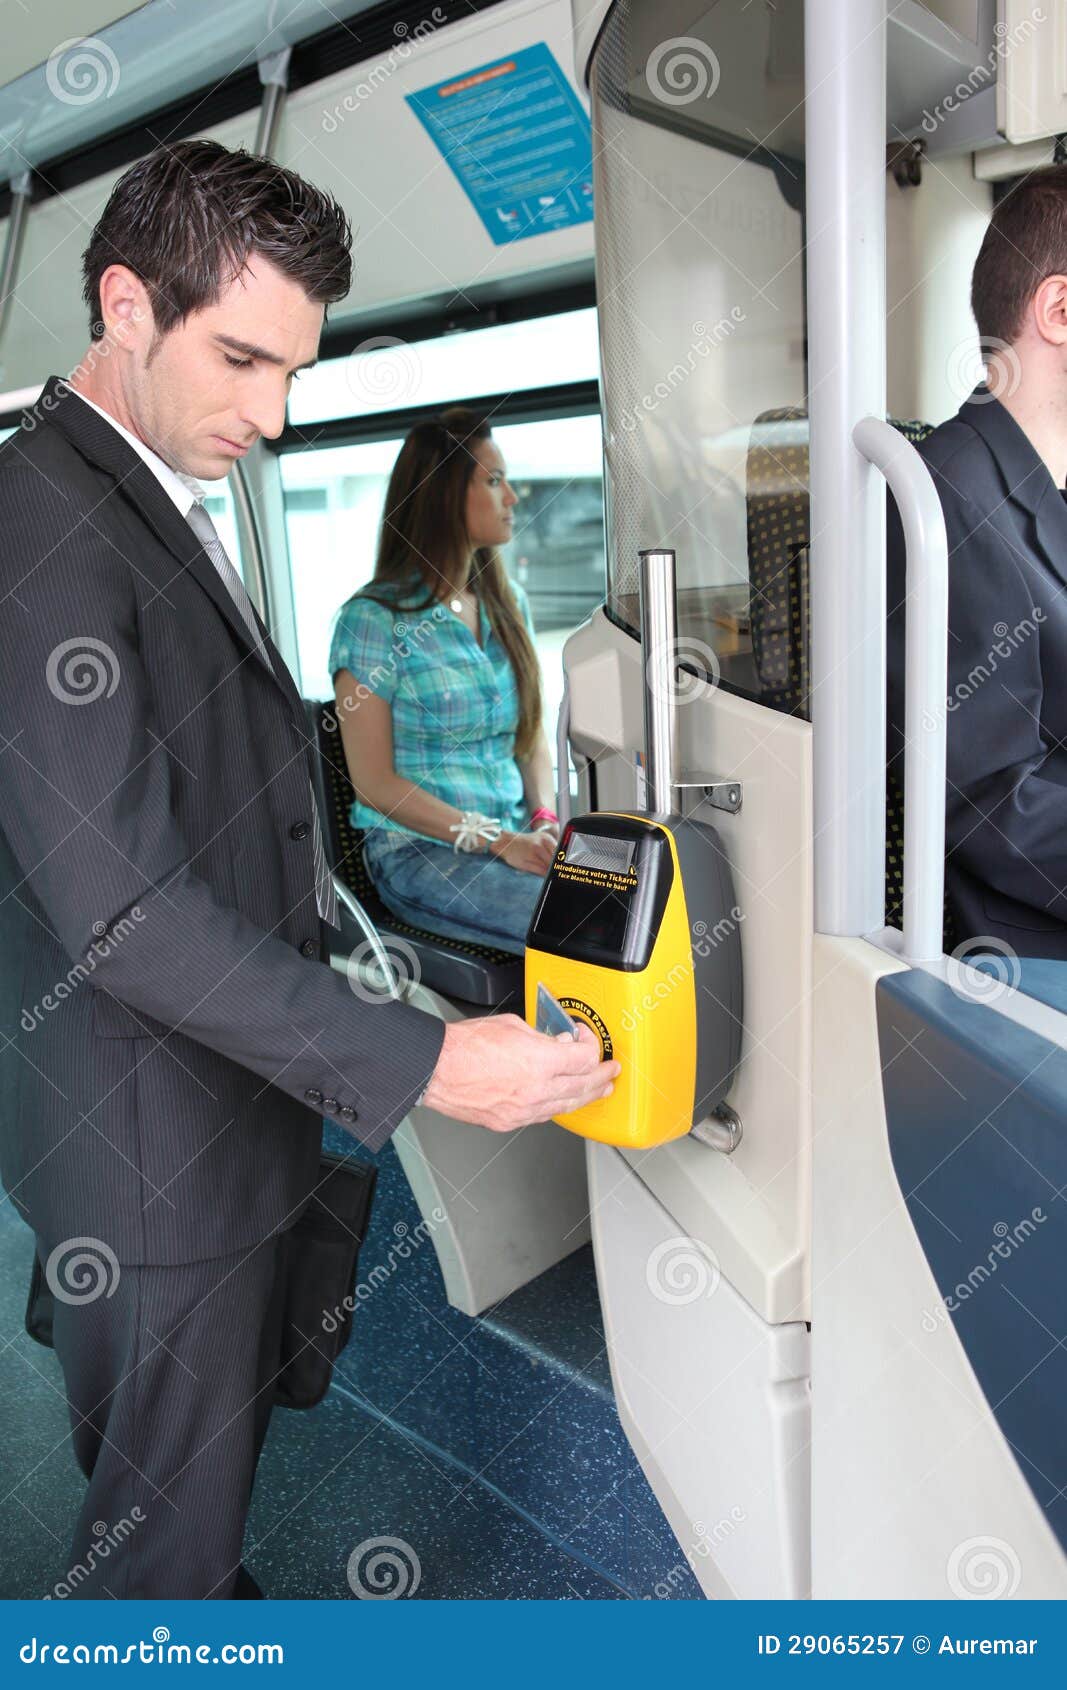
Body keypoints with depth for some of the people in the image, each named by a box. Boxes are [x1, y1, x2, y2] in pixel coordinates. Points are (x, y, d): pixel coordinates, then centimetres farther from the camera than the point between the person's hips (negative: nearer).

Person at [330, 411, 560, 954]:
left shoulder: (508, 604, 14)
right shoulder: (375, 618, -6)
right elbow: (374, 783, -9)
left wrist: (544, 821, -4)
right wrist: (498, 842, -15)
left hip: (515, 839, 6)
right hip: (418, 850, -6)